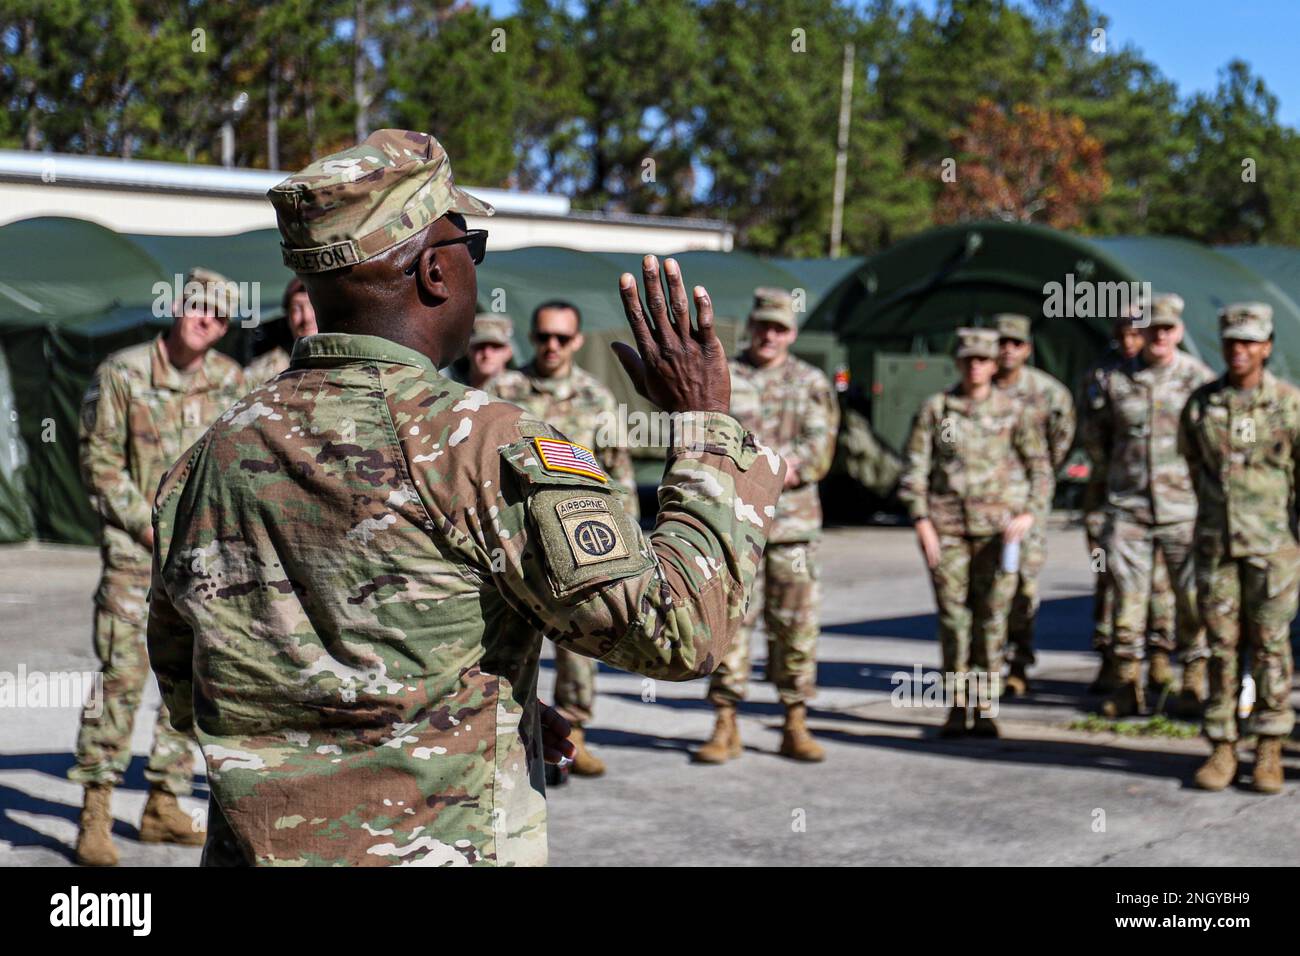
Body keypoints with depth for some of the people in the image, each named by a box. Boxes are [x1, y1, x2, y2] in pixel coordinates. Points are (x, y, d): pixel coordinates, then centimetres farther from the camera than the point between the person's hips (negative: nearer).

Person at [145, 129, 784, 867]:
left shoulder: (215, 454, 1)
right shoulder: (477, 444, -17)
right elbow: (682, 625, -19)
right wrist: (705, 425, -5)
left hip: (252, 847, 5)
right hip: (444, 846, -5)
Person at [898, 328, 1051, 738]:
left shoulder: (1014, 411, 3)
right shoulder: (934, 408, 3)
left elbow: (1039, 468, 8)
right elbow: (915, 468, 3)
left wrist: (1029, 513, -7)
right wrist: (922, 522, -5)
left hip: (998, 526, 0)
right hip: (946, 525, 0)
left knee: (992, 615, 0)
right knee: (952, 615, 1)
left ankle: (985, 708, 9)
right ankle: (957, 707, 12)